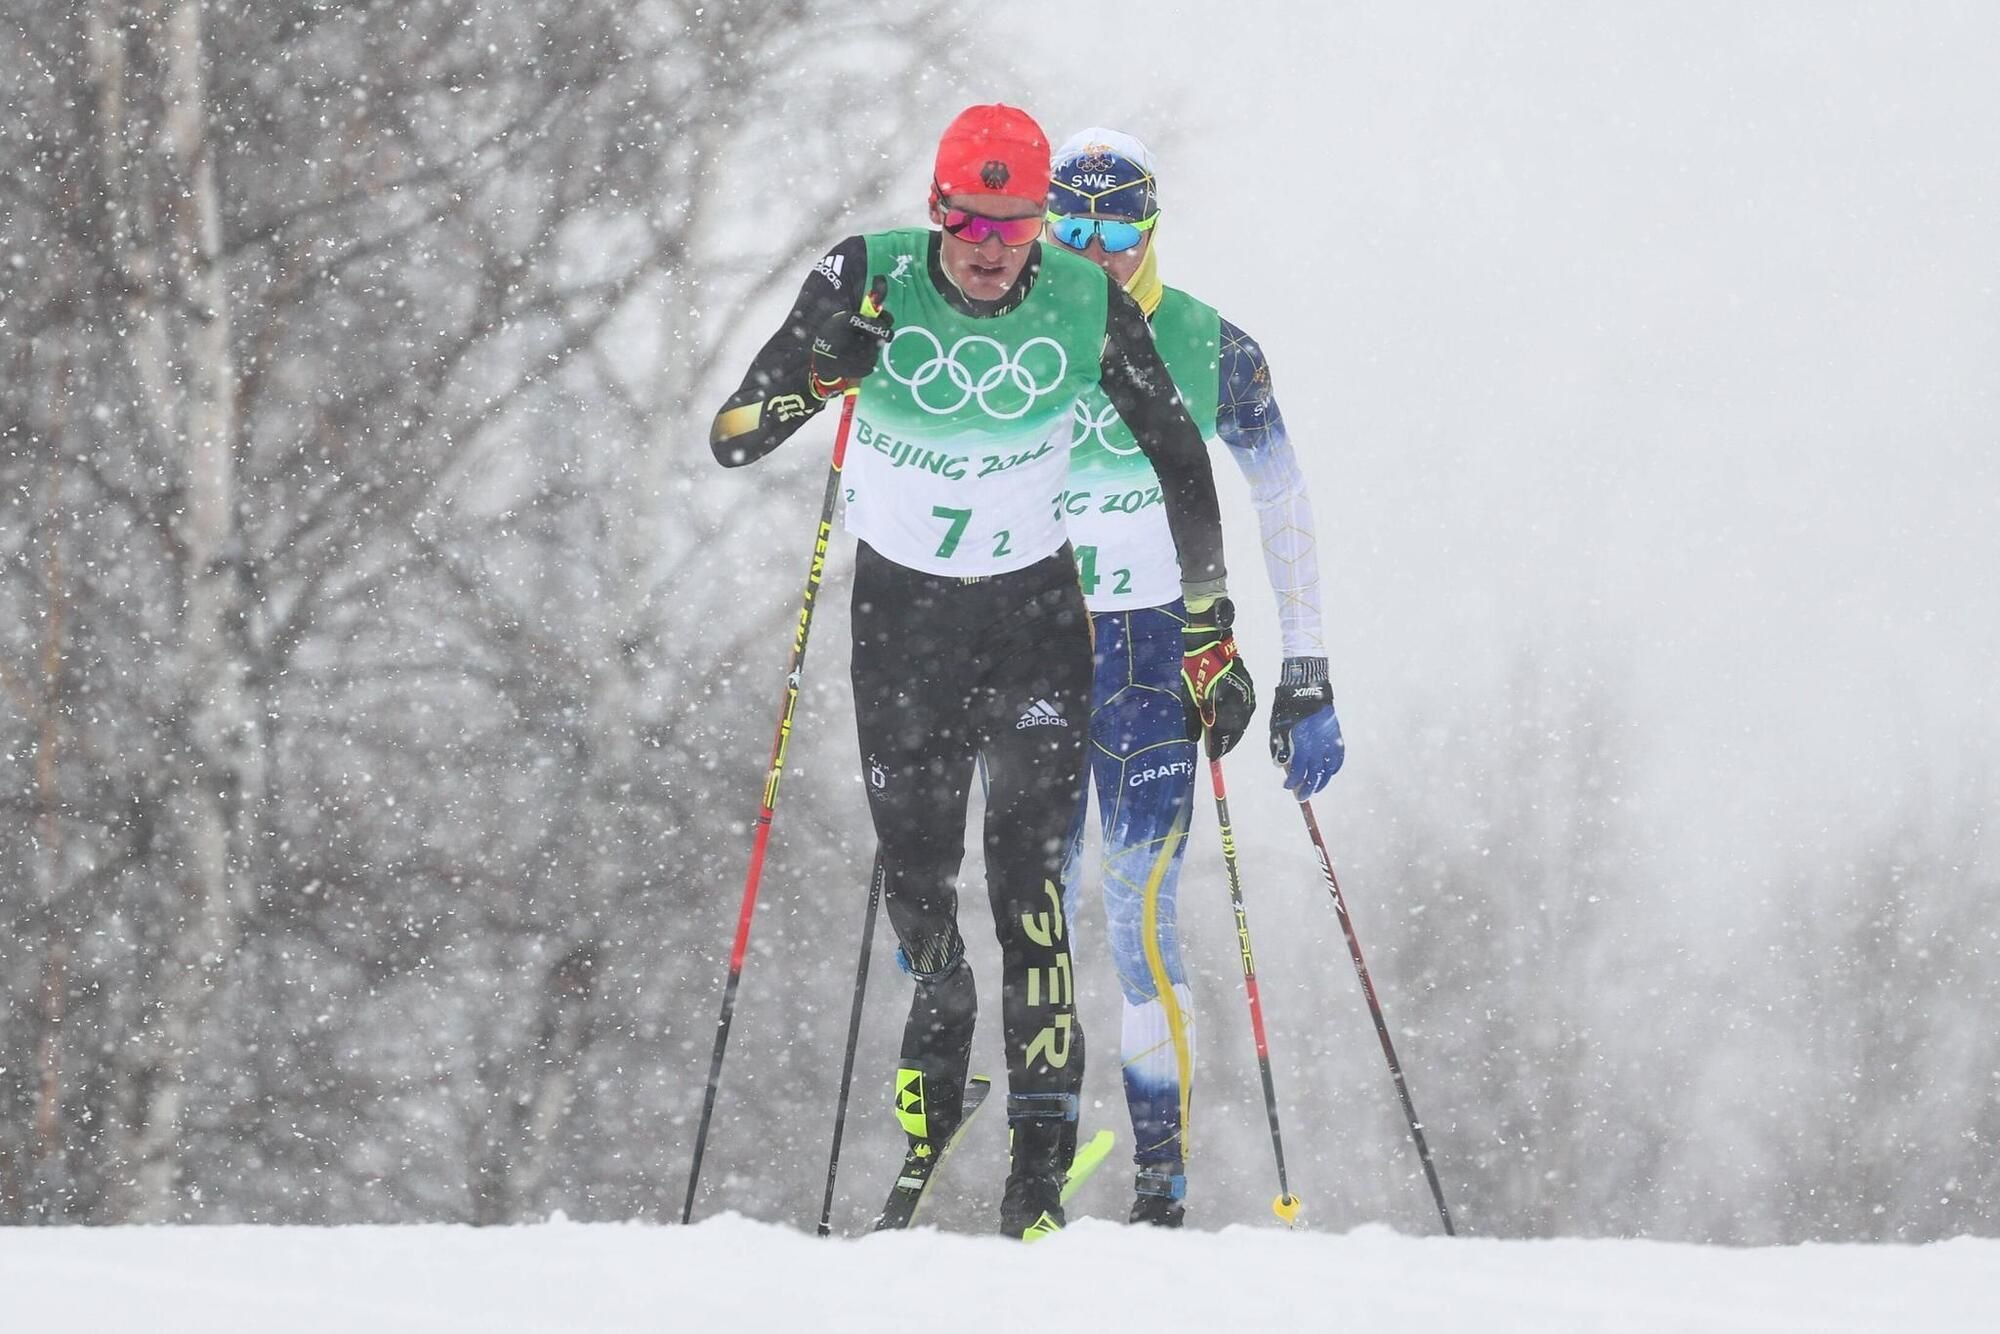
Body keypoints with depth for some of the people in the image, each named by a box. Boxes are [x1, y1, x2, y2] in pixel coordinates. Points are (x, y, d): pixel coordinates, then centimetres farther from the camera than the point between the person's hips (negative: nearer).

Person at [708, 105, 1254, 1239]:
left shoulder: (1090, 305, -15)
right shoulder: (868, 281, -17)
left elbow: (1179, 456, -1)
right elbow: (731, 440, -18)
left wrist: (1210, 621, -1)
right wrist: (814, 380, -39)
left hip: (1034, 609, -1)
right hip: (900, 608, 1)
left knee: (1027, 861, -15)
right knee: (914, 872, 6)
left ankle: (1045, 1139, -15)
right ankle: (929, 1114, 31)